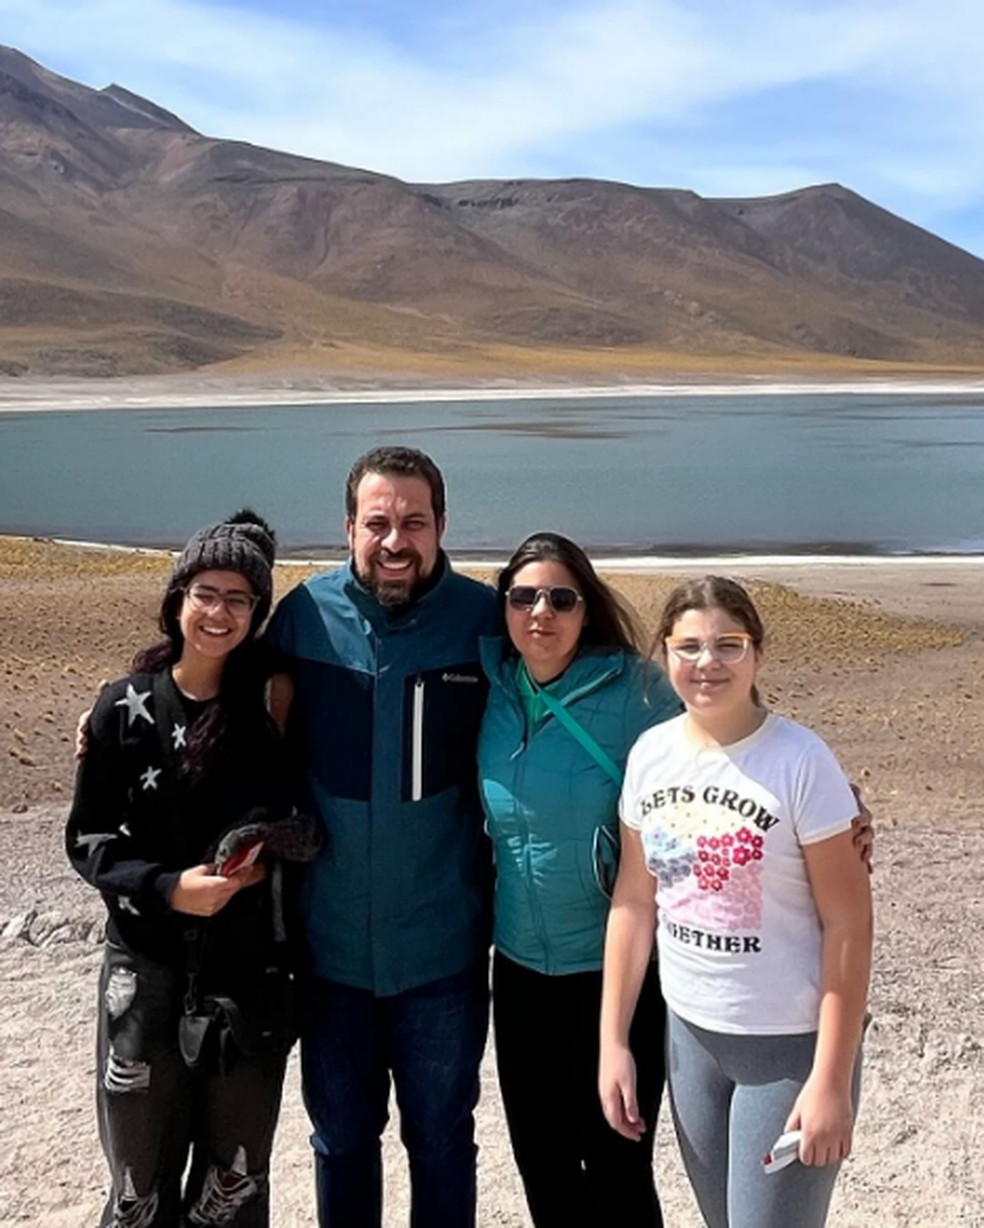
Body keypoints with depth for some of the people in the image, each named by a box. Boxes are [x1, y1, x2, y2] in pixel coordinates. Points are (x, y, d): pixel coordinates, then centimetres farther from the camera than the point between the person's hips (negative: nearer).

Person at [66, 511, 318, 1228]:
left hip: (251, 973, 1)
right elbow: (87, 840, 0)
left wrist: (273, 843, -13)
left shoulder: (272, 707, 0)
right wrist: (167, 887, -15)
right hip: (149, 969, -1)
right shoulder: (126, 709, -2)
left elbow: (304, 815, 8)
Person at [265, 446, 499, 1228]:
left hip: (442, 946, -1)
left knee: (441, 1138, 18)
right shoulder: (305, 614, -7)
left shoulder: (486, 619, -10)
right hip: (330, 942, 2)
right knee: (340, 1135, 21)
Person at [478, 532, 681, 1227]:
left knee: (615, 1164, 8)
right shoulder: (492, 689, 0)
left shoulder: (634, 691, -14)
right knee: (539, 1160, 17)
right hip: (521, 964, 5)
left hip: (620, 966, -4)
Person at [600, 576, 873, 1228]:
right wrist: (614, 1040, 5)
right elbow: (634, 903, 4)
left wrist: (831, 1079, -15)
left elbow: (848, 925, -14)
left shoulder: (801, 762, -16)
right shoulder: (651, 754, -2)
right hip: (690, 1033, 5)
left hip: (792, 1044, -5)